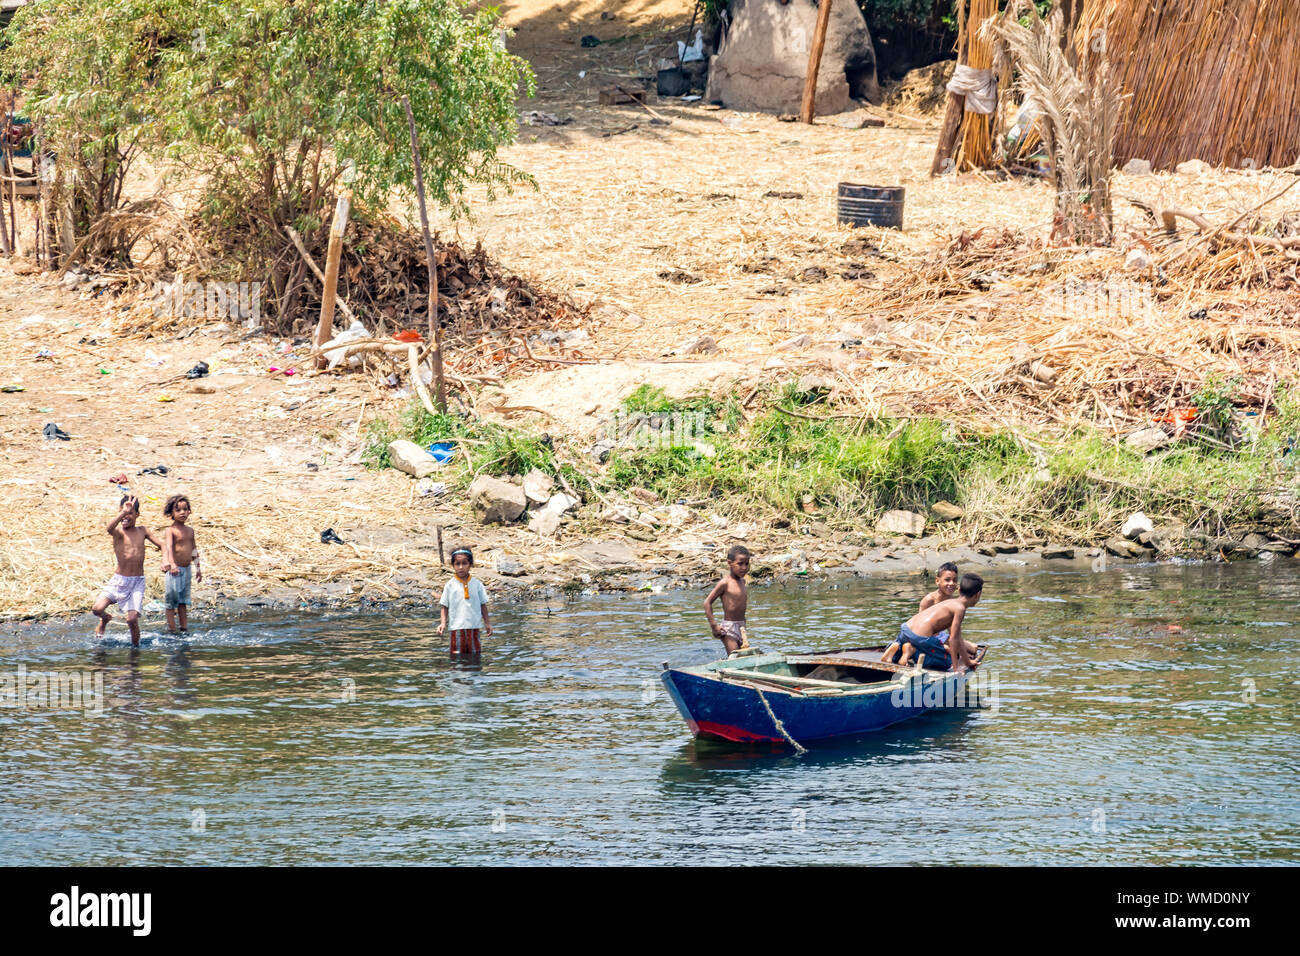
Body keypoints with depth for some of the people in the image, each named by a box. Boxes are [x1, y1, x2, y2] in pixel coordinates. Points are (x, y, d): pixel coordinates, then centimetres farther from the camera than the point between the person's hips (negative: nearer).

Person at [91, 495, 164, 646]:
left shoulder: (142, 531, 5)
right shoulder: (118, 532, -6)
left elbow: (161, 545, 12)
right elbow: (110, 528, -31)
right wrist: (124, 511, -42)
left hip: (138, 582, 1)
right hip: (119, 581, -1)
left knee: (132, 619, -13)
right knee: (97, 609, -15)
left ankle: (136, 645, 11)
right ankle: (105, 619, 22)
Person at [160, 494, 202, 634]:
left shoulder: (190, 530, 10)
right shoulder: (170, 531, -12)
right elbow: (168, 547, -27)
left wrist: (198, 568, 23)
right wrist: (171, 563, -43)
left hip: (187, 569, 6)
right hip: (175, 570, -6)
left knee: (183, 601, 13)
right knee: (171, 601, 1)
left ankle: (184, 629, 17)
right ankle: (171, 630, 5)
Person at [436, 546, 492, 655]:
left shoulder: (477, 584, 4)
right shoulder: (450, 585, 2)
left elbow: (483, 605, 11)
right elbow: (444, 607, 4)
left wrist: (487, 623, 10)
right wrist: (443, 623, -8)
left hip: (474, 627, 1)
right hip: (457, 628, -1)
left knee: (475, 654, 4)